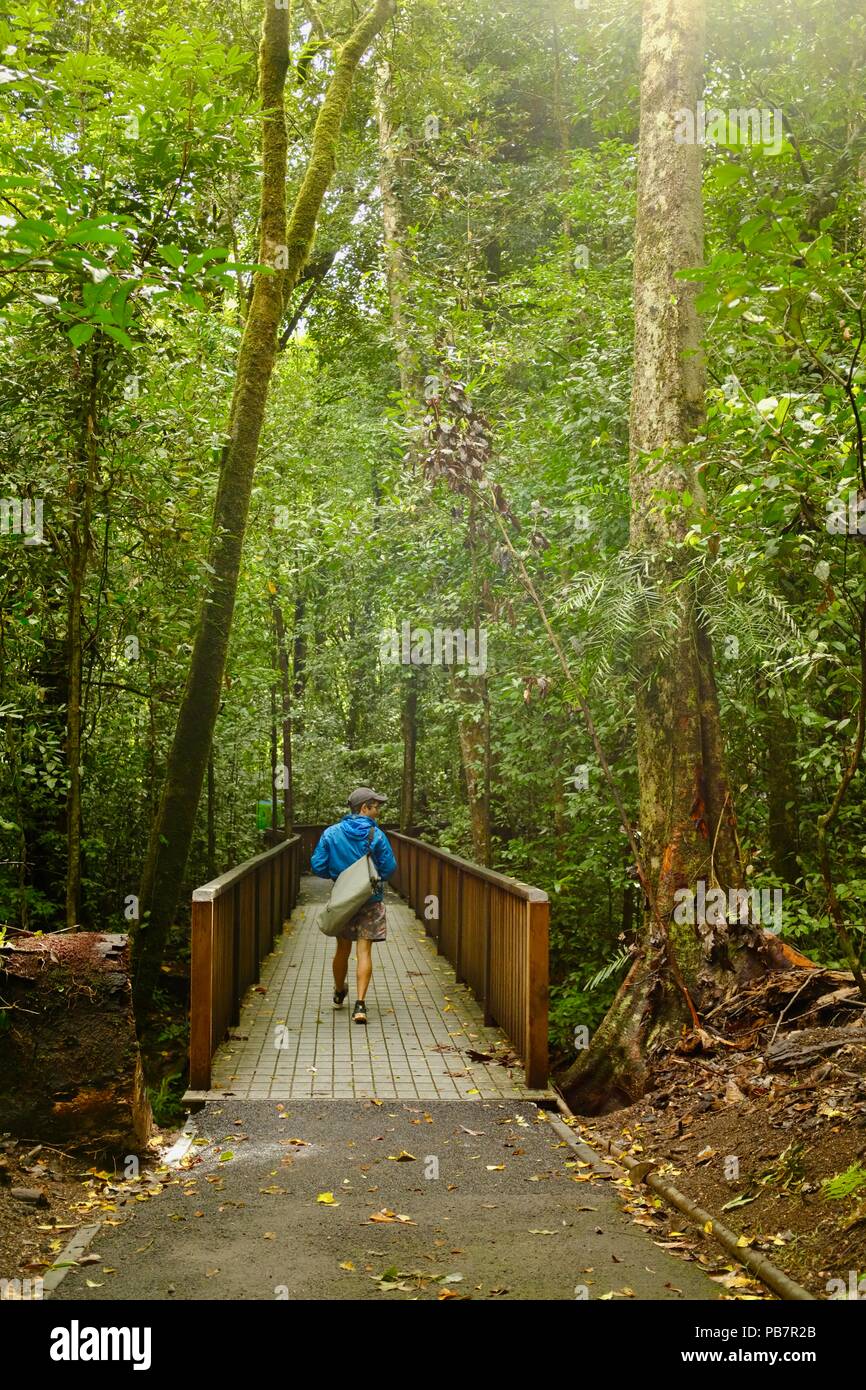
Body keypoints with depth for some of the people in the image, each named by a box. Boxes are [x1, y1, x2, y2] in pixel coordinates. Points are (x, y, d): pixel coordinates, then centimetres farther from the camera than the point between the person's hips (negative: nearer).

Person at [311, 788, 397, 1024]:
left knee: (342, 949, 19)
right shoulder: (377, 835, -12)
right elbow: (389, 868, -9)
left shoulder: (331, 833, -5)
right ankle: (359, 1004, -10)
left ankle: (339, 993, 40)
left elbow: (318, 865, -4)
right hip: (371, 901, -3)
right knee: (364, 951, -1)